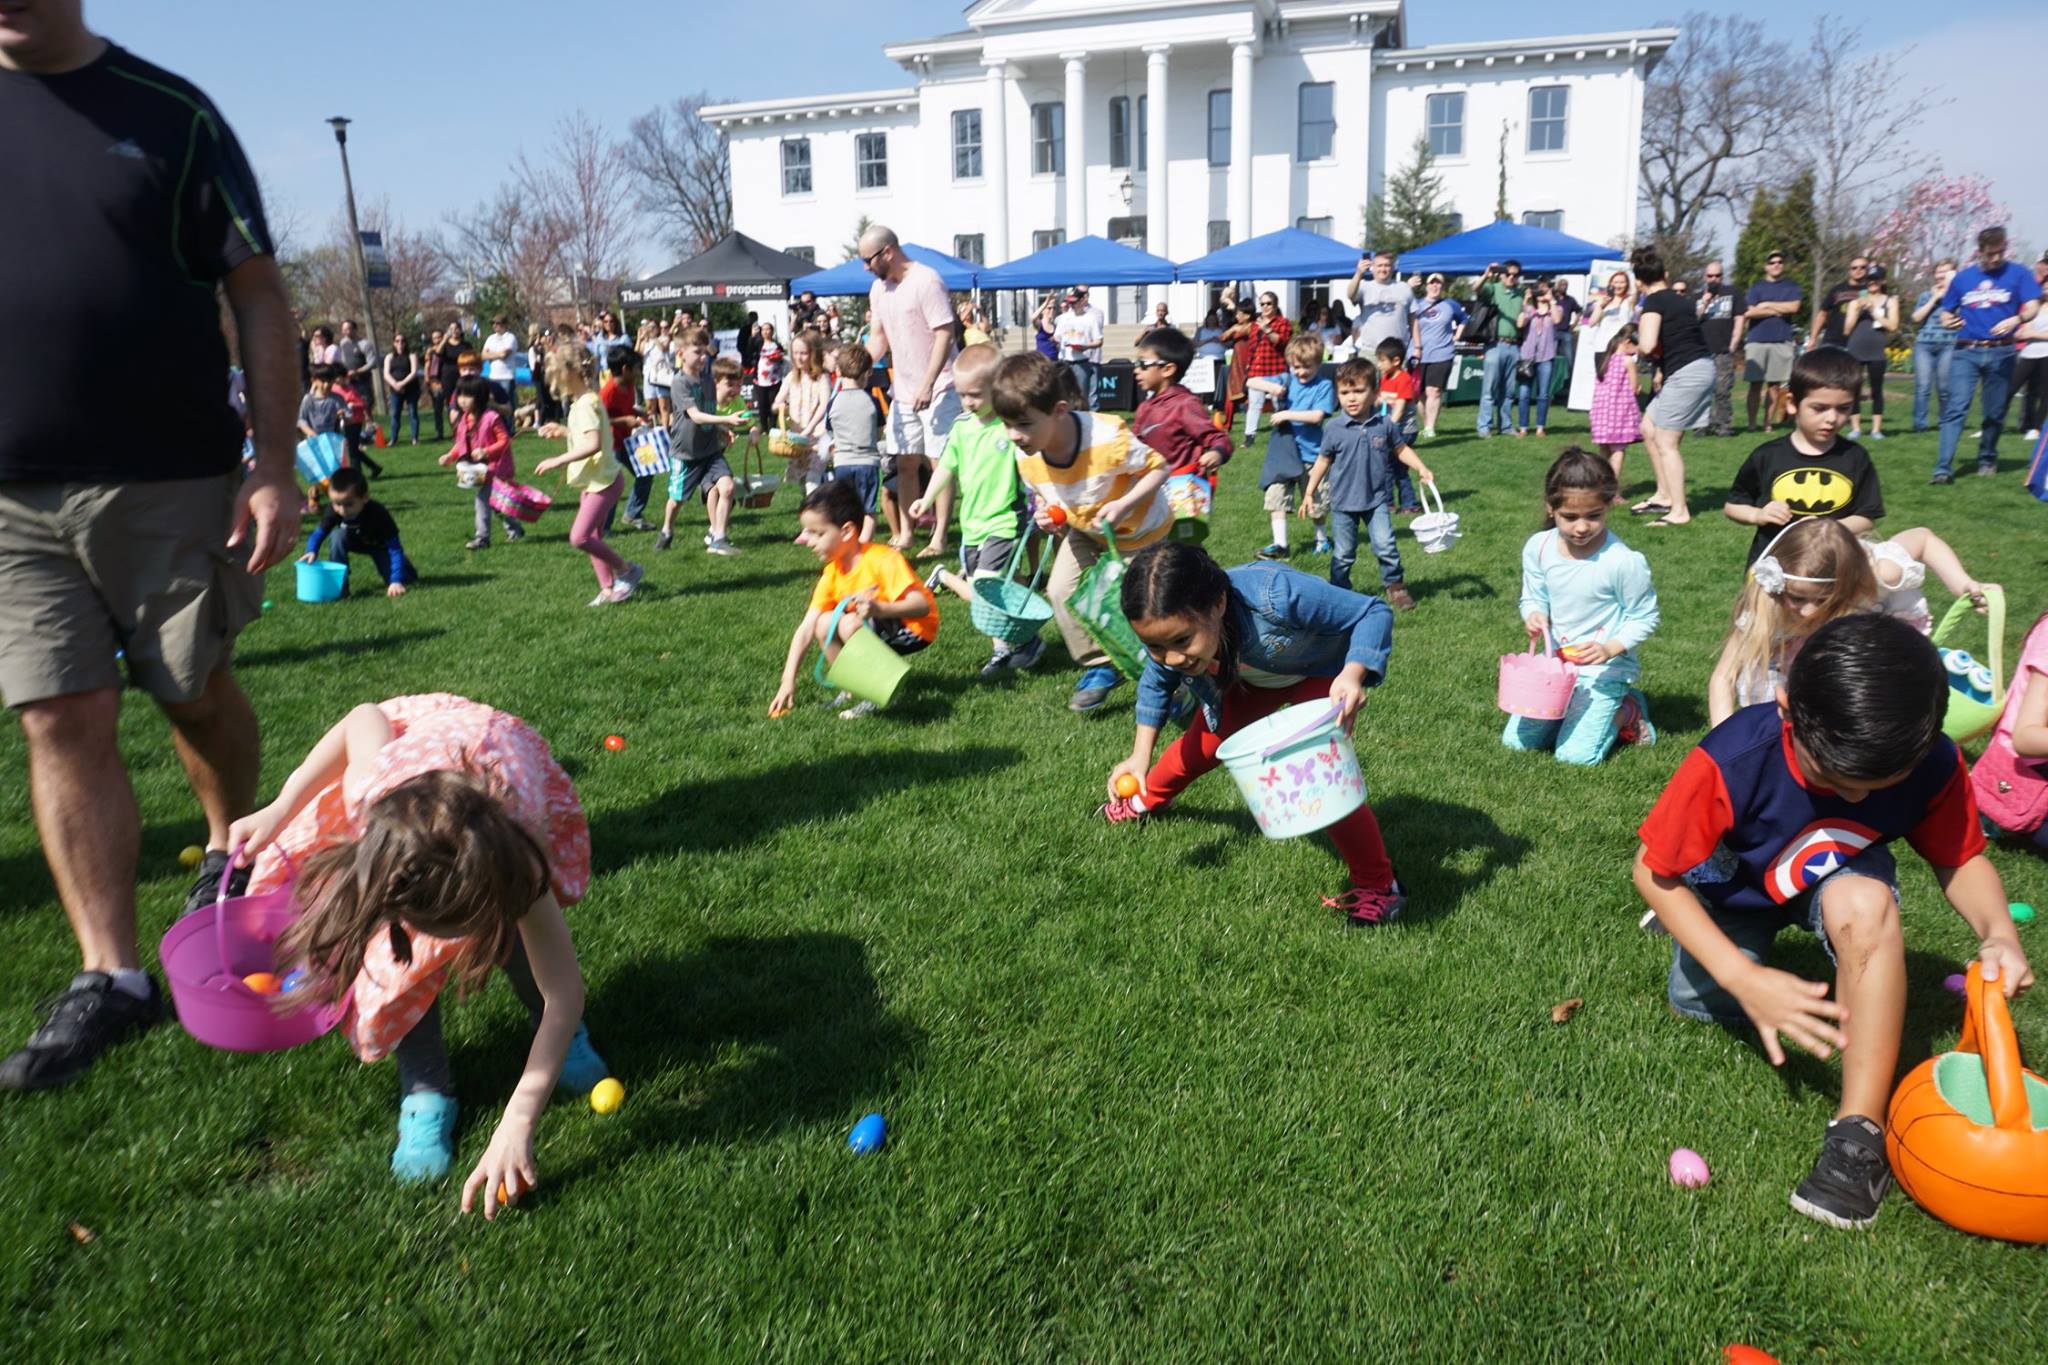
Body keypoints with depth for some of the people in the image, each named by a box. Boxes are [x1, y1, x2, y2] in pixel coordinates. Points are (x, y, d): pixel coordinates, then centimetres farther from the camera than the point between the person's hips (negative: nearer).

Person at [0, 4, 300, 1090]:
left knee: (195, 694, 10)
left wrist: (275, 466, -9)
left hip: (172, 481, -2)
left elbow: (257, 297, -1)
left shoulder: (168, 114, 2)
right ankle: (109, 979, 8)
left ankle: (233, 848, 38)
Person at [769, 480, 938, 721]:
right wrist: (788, 682, -10)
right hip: (877, 627, 8)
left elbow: (921, 605, -32)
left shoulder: (883, 560, -23)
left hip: (915, 628, -8)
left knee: (851, 623, -27)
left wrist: (879, 608, -50)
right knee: (824, 623, -6)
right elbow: (806, 629, -4)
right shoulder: (832, 574, -2)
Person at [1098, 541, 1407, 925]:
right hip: (1247, 675, 5)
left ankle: (1377, 882, 0)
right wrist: (1140, 755, -9)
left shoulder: (1275, 595, -48)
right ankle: (1149, 798, 49)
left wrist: (1352, 675, -53)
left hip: (1320, 673, -4)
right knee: (1202, 742, 13)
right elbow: (1157, 683, -3)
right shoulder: (1170, 630, -30)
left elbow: (1374, 613, -35)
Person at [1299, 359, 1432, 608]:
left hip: (1377, 500, 0)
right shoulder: (1333, 428, -6)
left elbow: (1401, 450, 11)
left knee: (1385, 546, -8)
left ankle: (1395, 585, 10)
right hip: (1343, 502, 0)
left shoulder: (1385, 426, -4)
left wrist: (1422, 469, -1)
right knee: (1343, 553, 8)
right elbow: (1323, 460, 3)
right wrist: (1309, 493, 5)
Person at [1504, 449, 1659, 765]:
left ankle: (1627, 711, 12)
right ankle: (1573, 709, 26)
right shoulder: (1538, 548, -8)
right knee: (1515, 740, 4)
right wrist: (1534, 616, -16)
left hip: (1604, 669, -5)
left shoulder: (1624, 561, -21)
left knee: (1575, 754, -15)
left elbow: (1645, 619, -10)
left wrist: (1610, 649, -25)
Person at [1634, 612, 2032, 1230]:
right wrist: (1742, 977, -36)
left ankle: (1860, 1132, -27)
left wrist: (1999, 933, -34)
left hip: (1840, 875, 0)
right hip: (1735, 885, 1)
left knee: (1865, 901, -34)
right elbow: (1652, 871, -28)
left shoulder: (1934, 765, -29)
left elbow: (1961, 857, -11)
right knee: (1703, 1002, -9)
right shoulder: (1732, 761, -39)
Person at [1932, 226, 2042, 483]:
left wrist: (2016, 319, -25)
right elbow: (1946, 312, 17)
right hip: (1966, 352, 0)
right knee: (1955, 409, -12)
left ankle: (1987, 459, 26)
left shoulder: (2018, 273, 5)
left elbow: (2032, 307, -3)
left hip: (2000, 353, 0)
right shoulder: (1962, 277, 10)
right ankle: (1943, 468, -18)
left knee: (1995, 411, 7)